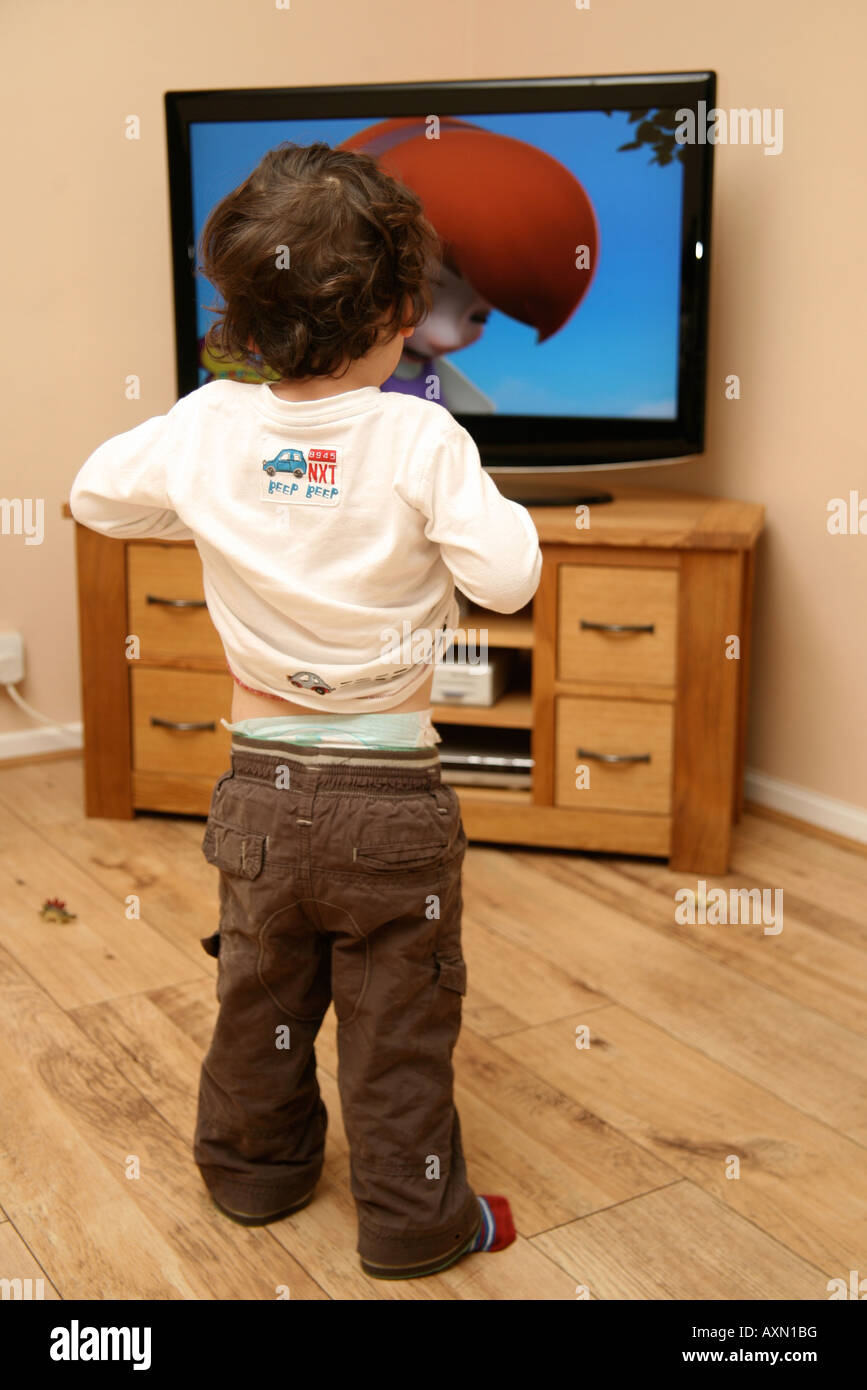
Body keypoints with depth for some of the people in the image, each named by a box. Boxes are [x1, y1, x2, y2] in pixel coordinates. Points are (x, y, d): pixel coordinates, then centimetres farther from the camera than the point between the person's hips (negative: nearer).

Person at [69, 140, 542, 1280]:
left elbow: (95, 495, 9)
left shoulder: (205, 428, -5)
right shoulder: (421, 437, -16)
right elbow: (505, 578, -19)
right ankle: (414, 1220, 27)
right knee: (400, 1018, 12)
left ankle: (255, 1168, 43)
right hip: (389, 798, -4)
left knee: (260, 995, 23)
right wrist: (488, 502, 0)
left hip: (262, 781, 4)